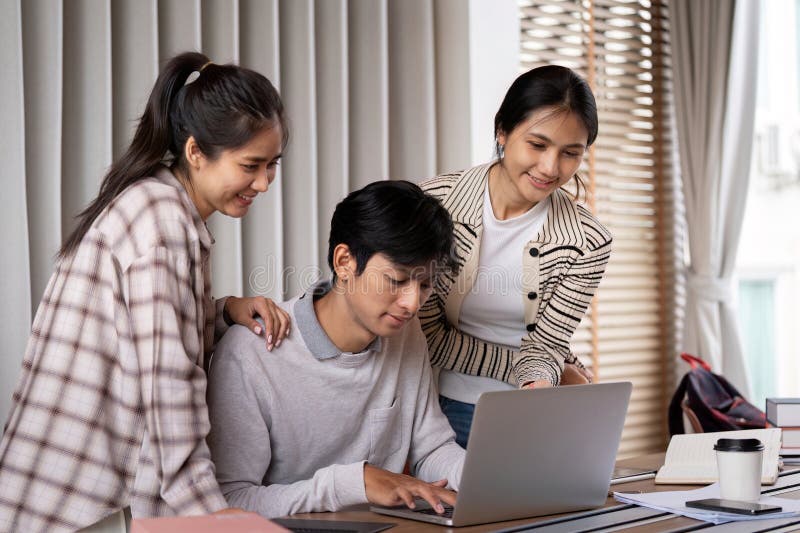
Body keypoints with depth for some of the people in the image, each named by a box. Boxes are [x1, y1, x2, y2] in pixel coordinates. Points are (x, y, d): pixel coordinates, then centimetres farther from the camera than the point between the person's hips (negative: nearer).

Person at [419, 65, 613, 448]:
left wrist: (538, 382, -25)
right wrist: (523, 369, -9)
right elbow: (426, 335, -7)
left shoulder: (587, 244, -7)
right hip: (443, 411, -1)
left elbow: (544, 344, -3)